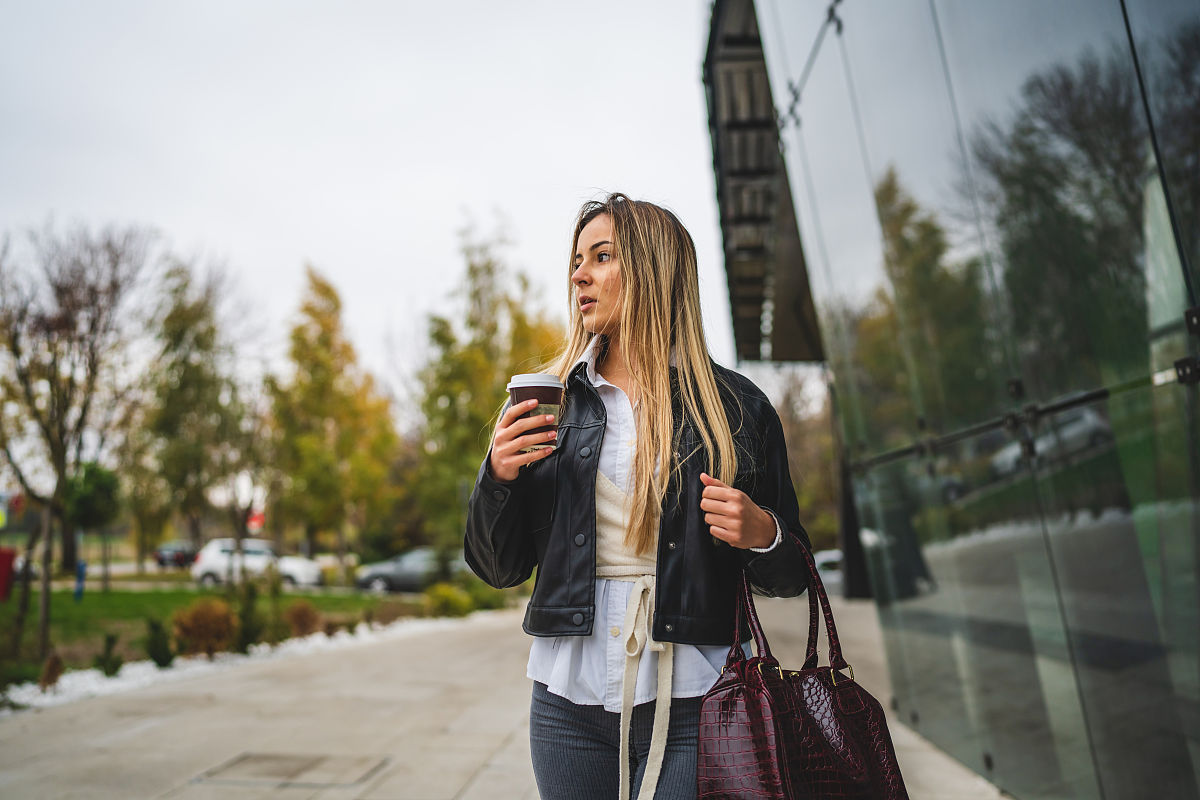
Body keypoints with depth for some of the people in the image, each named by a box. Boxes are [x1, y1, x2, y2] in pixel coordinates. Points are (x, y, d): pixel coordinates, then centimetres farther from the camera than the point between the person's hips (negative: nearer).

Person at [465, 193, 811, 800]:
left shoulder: (736, 407, -1)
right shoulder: (549, 402, 5)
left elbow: (790, 577, 5)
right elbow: (500, 568, 6)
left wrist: (762, 535, -16)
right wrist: (499, 476, -11)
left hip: (692, 704, -2)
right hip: (570, 702, 2)